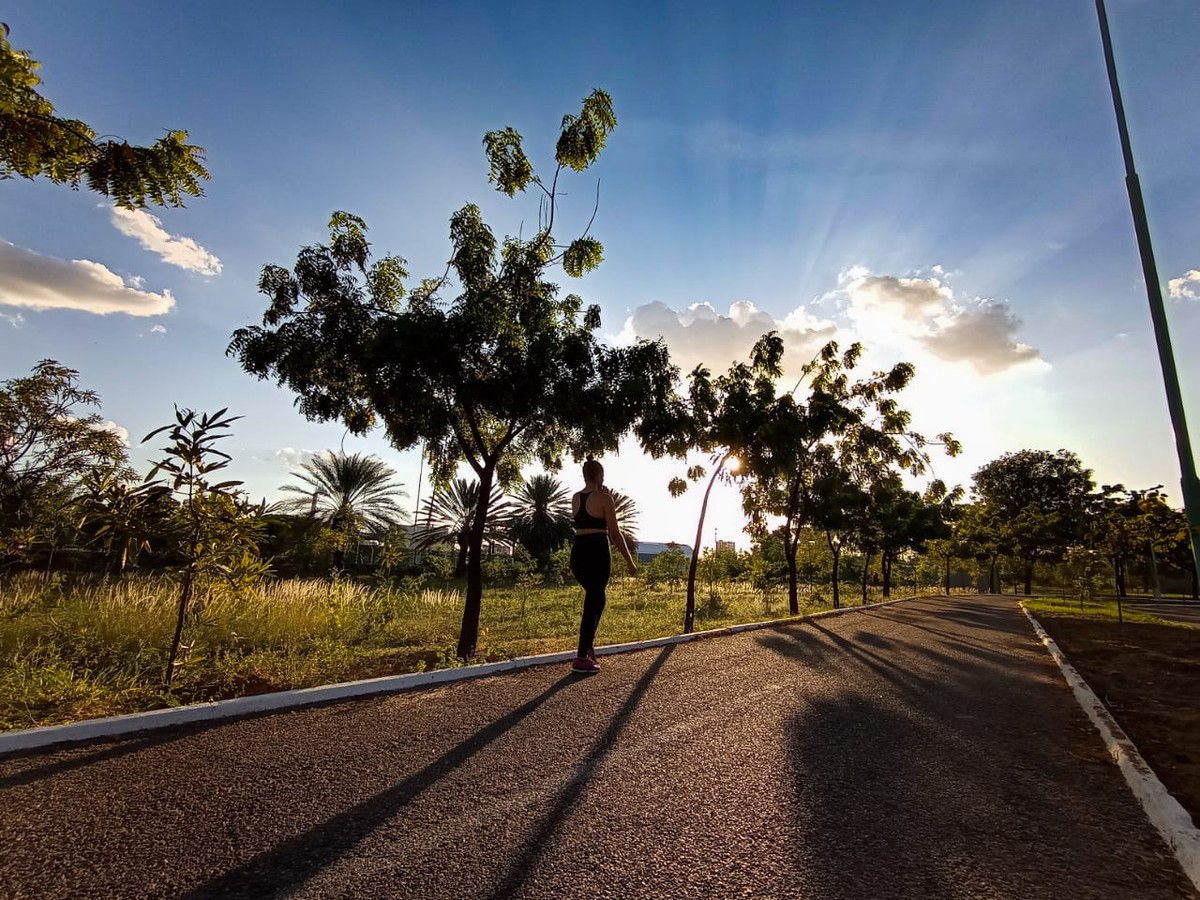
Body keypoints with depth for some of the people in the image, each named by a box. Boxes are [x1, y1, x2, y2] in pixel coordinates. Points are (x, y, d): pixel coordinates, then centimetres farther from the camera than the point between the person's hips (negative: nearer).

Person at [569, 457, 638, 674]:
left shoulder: (575, 498, 11)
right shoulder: (604, 498, -8)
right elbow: (614, 533, -9)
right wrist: (630, 561, -2)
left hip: (578, 552, 7)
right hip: (597, 553, -7)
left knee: (596, 598, 24)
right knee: (593, 602, 0)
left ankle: (588, 645, 28)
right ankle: (582, 659, 2)